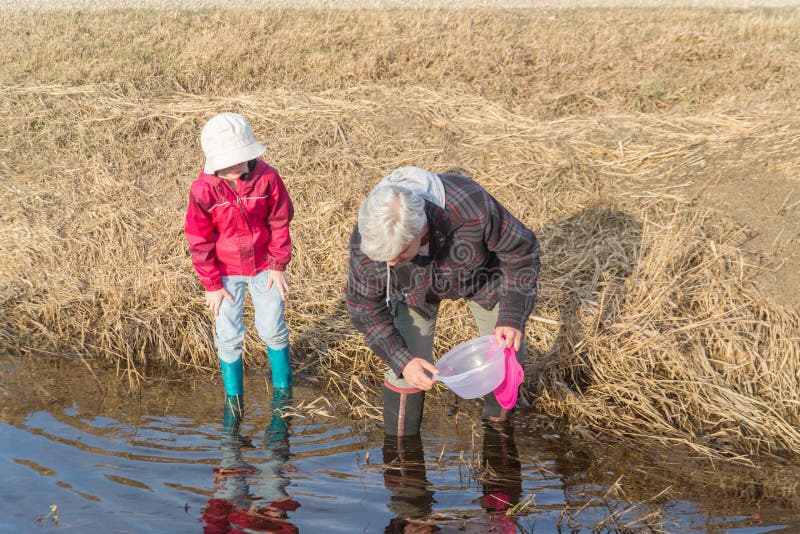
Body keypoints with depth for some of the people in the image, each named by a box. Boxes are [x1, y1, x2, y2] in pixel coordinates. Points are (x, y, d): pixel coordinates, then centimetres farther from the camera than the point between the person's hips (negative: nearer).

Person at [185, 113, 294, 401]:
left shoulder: (267, 177, -19)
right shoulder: (203, 189, -21)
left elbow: (280, 222, -6)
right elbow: (200, 241, -11)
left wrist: (278, 265, -3)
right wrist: (211, 284, -7)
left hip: (263, 266, 1)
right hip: (226, 271, -1)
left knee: (273, 330, 12)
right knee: (228, 336, 7)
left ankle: (283, 389, 35)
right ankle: (233, 398, 26)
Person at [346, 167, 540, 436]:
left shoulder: (472, 209, -46)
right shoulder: (366, 241, -39)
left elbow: (522, 250, -26)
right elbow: (365, 309, -22)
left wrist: (512, 317, -33)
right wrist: (402, 361, -33)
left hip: (480, 271, 0)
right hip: (416, 288, 0)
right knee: (405, 371, -10)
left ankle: (497, 424, 38)